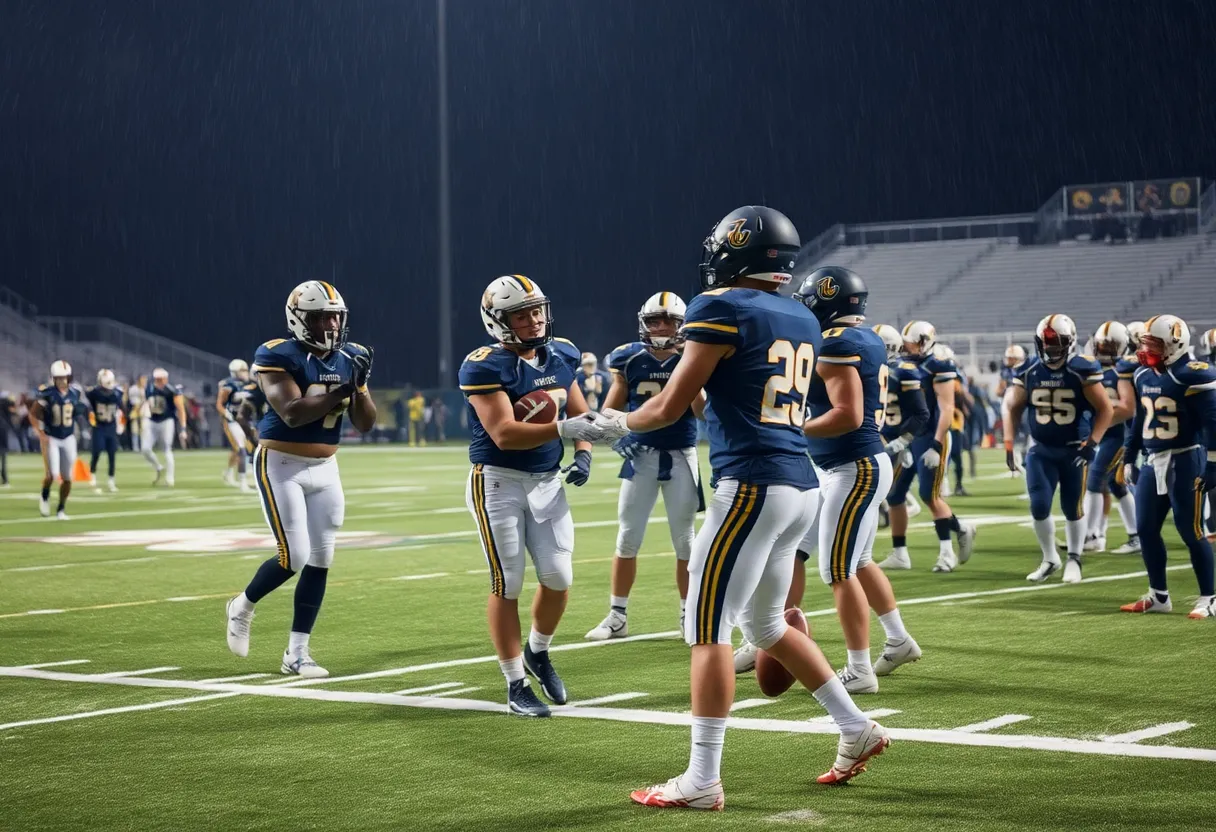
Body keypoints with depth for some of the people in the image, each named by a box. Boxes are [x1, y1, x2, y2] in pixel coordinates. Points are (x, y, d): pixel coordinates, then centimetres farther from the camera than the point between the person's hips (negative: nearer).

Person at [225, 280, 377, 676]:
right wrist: (341, 390, -27)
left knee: (320, 561, 2)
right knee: (294, 557, -12)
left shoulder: (348, 359, 3)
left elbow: (365, 425, 4)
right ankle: (242, 608, 18)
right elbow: (293, 413, -26)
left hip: (324, 467, 6)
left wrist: (359, 386, -14)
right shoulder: (279, 356, -15)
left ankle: (296, 654, 10)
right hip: (281, 465, -6)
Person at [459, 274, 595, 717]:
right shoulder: (485, 367, -17)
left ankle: (538, 652, 30)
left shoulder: (561, 356, 4)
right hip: (499, 481, -6)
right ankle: (516, 684, 10)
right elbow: (505, 435, -25)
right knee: (507, 585, -1)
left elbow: (578, 412, 14)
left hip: (548, 481, 6)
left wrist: (584, 454, -5)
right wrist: (563, 429, -34)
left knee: (558, 578, 3)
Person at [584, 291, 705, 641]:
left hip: (681, 457, -1)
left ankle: (688, 615, 18)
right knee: (627, 538, 4)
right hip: (641, 455, 1)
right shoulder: (630, 359, -3)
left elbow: (702, 412, -15)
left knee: (685, 540, 6)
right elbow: (610, 409, 4)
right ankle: (617, 617, 12)